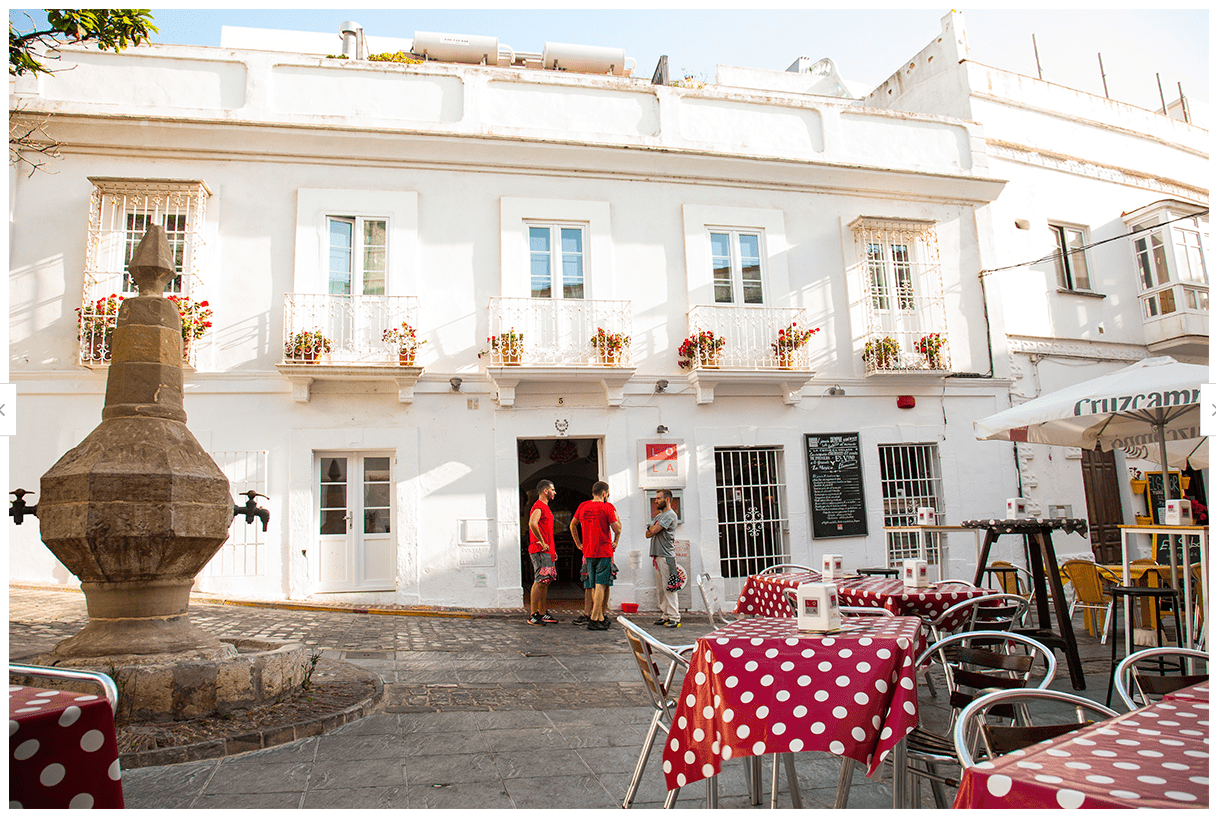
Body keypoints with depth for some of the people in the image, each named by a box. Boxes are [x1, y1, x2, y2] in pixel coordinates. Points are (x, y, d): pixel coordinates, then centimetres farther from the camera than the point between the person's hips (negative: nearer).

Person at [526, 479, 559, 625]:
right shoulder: (538, 506, -12)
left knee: (545, 582, 12)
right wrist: (542, 542, -23)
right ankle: (533, 616, -6)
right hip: (540, 551, -10)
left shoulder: (545, 507, 21)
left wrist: (552, 549, 22)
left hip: (547, 551, 10)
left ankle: (543, 613, 17)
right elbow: (532, 523, -30)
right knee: (539, 581, -9)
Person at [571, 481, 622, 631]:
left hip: (588, 552, 6)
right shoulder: (607, 507, -9)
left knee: (594, 586, 13)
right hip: (604, 551, -6)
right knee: (601, 585, -4)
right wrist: (615, 542, 6)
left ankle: (600, 618, 19)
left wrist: (578, 544, 22)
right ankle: (594, 619, -8)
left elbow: (572, 525, 18)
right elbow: (617, 529, -13)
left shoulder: (582, 506, 8)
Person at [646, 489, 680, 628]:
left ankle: (674, 618, -8)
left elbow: (653, 531, -14)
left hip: (666, 556, -9)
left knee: (668, 588, -10)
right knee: (660, 589, 10)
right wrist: (652, 529, -5)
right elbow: (648, 534, 15)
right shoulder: (659, 516, 21)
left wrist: (651, 528, 7)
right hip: (657, 556, 9)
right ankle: (664, 615, 15)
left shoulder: (670, 515, -8)